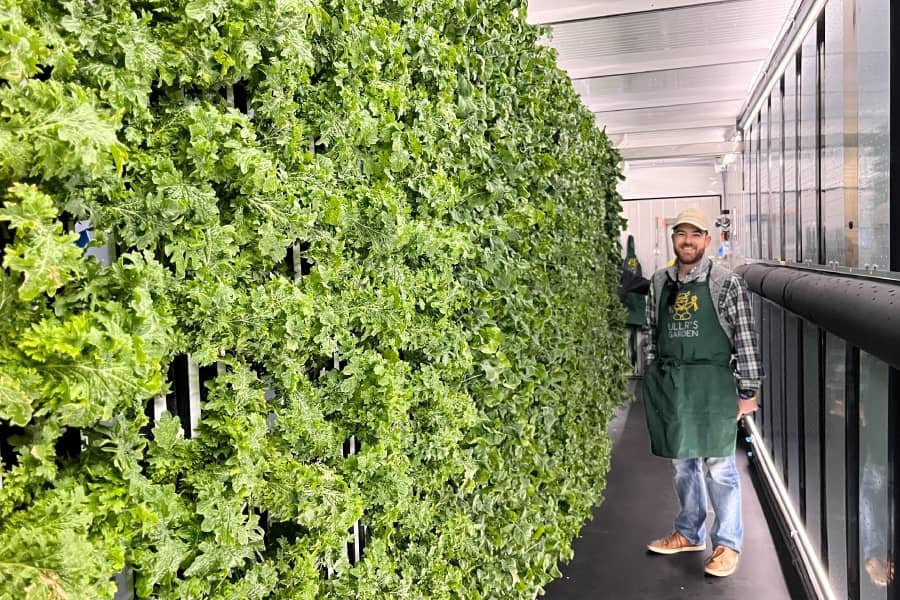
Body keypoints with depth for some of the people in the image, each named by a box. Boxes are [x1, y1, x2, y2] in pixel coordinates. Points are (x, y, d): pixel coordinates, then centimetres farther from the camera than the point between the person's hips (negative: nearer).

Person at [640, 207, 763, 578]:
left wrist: (747, 391, -8)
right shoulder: (659, 282, 6)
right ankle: (689, 533, 32)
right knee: (682, 463, 16)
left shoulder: (727, 283, -6)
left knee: (718, 466, 4)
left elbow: (745, 339, -6)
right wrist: (654, 382, 12)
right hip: (669, 385, 4)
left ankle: (728, 544, 20)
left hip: (711, 384, -4)